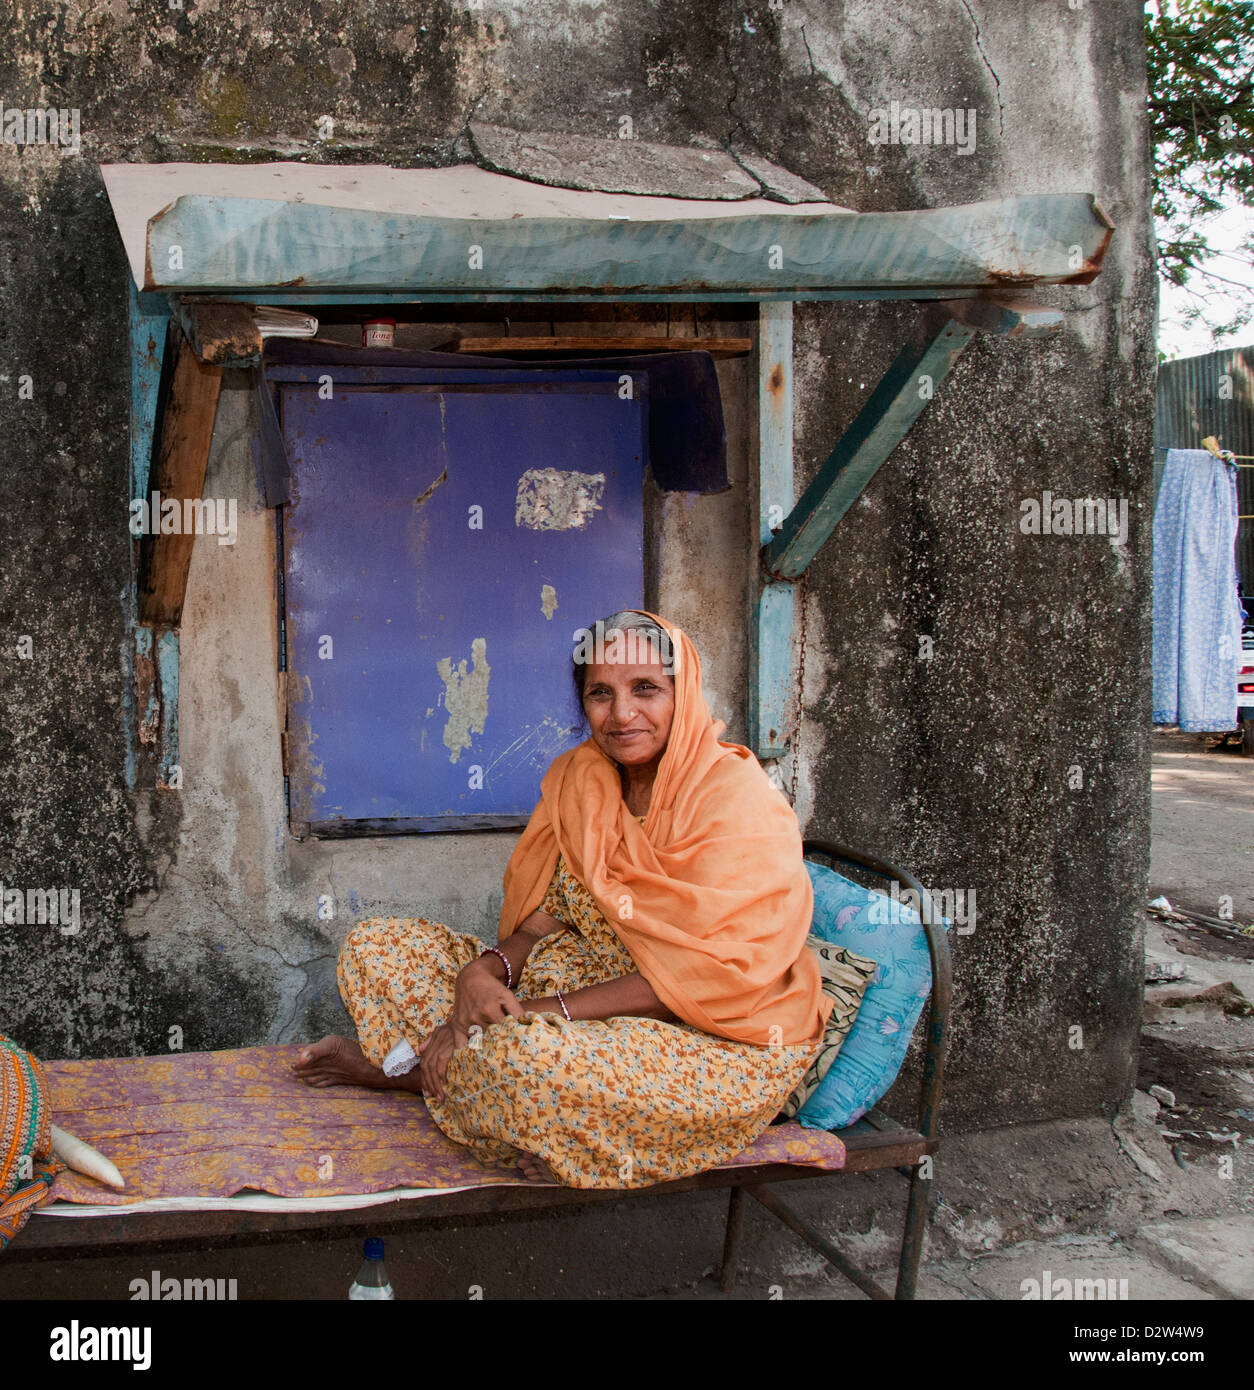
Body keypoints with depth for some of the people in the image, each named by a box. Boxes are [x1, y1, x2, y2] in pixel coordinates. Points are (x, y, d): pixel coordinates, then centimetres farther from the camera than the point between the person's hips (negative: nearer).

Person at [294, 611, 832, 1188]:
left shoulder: (737, 799, -15)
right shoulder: (577, 778, 6)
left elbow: (708, 978, -20)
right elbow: (543, 924, 4)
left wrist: (542, 1011, -24)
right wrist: (484, 971, -20)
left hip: (717, 1045, -6)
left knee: (521, 1056, -36)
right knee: (376, 947, 1)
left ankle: (405, 1070, -7)